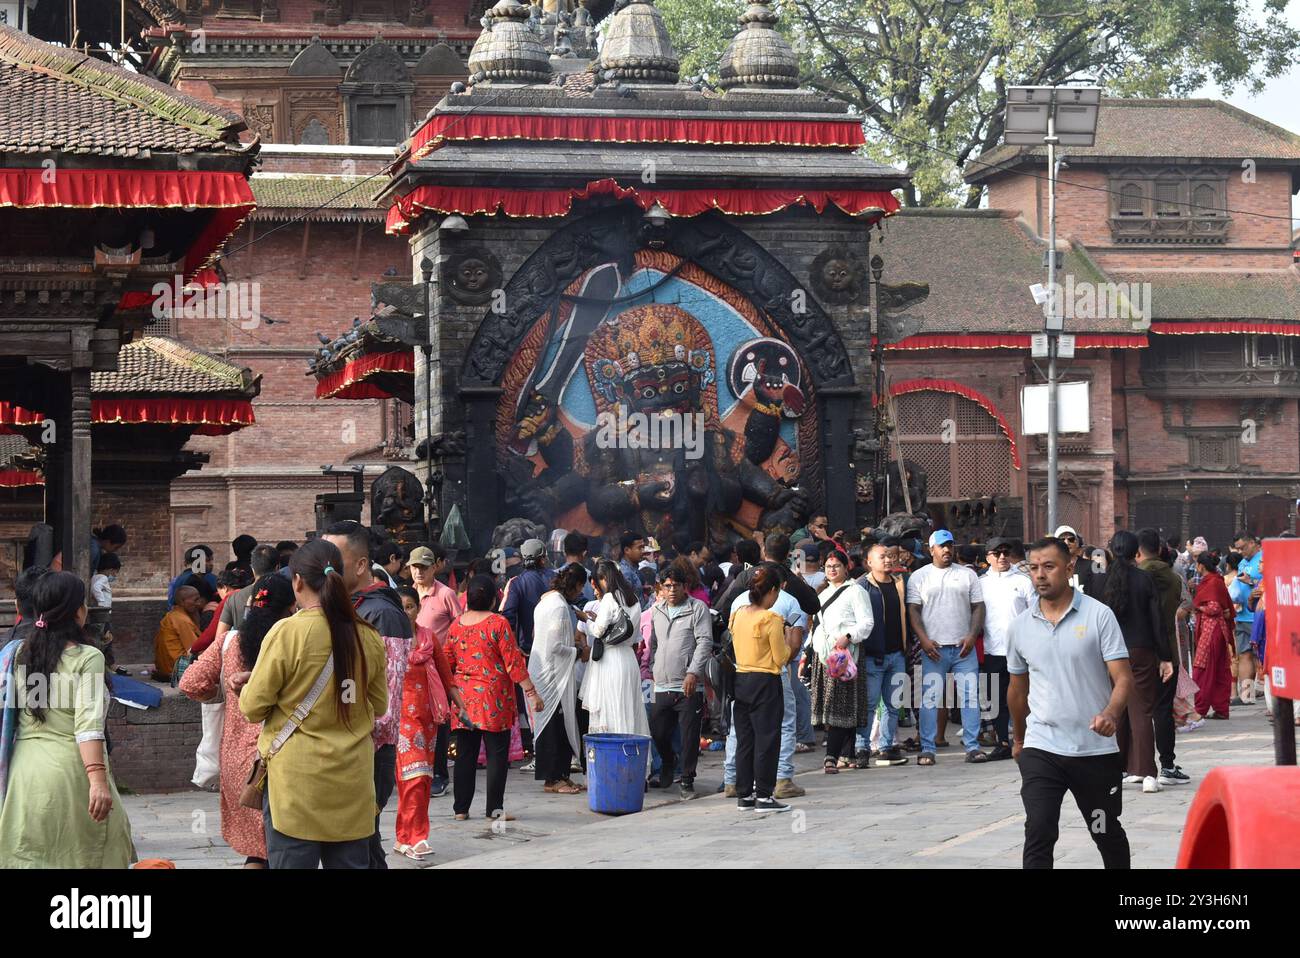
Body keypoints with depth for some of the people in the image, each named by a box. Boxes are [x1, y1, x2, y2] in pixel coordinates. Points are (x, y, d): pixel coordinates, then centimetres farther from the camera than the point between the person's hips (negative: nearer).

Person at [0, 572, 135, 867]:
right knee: (81, 853, 5)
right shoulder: (87, 658, -8)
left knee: (27, 853, 10)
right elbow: (88, 724, -17)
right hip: (70, 771, -5)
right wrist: (98, 779, -22)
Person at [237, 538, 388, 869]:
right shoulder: (368, 637, 2)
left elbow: (253, 707, -5)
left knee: (293, 861, 2)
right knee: (350, 862, 9)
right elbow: (379, 706, 12)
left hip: (298, 782, -4)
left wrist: (248, 685, 15)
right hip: (353, 784, 4)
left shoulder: (287, 632, -11)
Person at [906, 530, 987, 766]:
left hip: (964, 648, 2)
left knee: (970, 697, -2)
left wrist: (972, 636, -6)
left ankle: (972, 747, 3)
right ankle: (927, 749, 1)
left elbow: (978, 607, 8)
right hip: (933, 649, -2)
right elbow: (913, 610, 2)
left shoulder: (967, 575, 12)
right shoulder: (919, 577, 7)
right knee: (930, 699, -3)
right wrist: (923, 639, -11)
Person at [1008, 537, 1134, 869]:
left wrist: (1111, 714, -30)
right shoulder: (1020, 626, 5)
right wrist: (1018, 738, 28)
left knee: (1107, 833, 14)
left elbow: (1123, 678, -11)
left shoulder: (1099, 615, -6)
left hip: (1096, 750, -2)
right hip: (1041, 749, 2)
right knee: (1038, 832, -15)